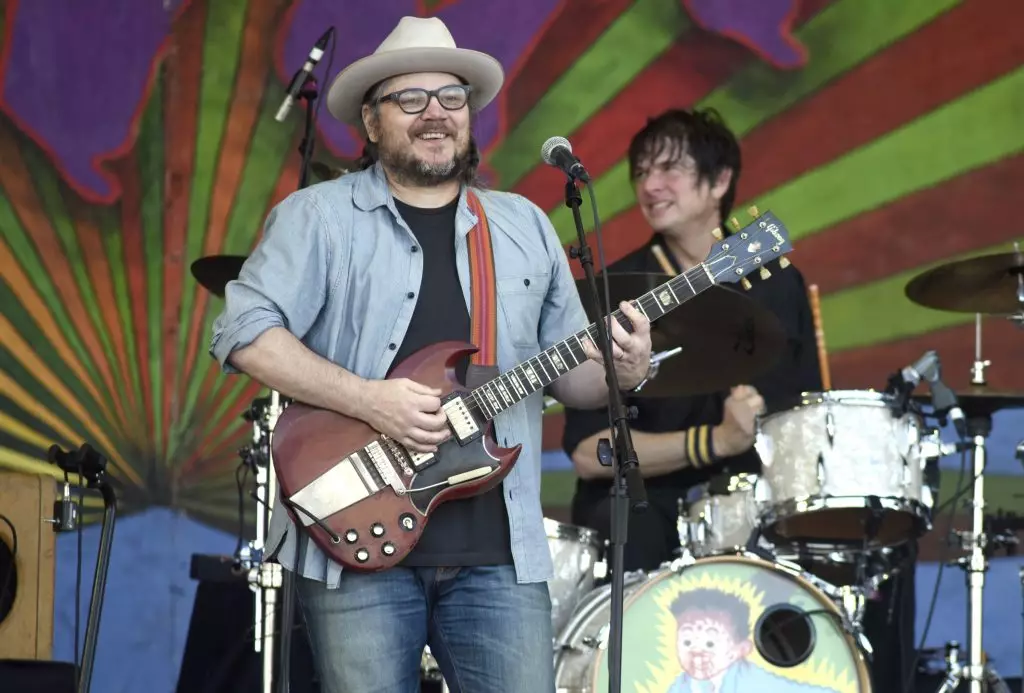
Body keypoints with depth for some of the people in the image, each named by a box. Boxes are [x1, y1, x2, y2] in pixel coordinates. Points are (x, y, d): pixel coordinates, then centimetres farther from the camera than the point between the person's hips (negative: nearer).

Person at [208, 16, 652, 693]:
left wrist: (618, 371, -5)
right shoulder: (318, 217, 3)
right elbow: (244, 332, -8)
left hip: (498, 551, 3)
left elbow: (570, 372, 18)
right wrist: (368, 399, -17)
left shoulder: (526, 228, 16)